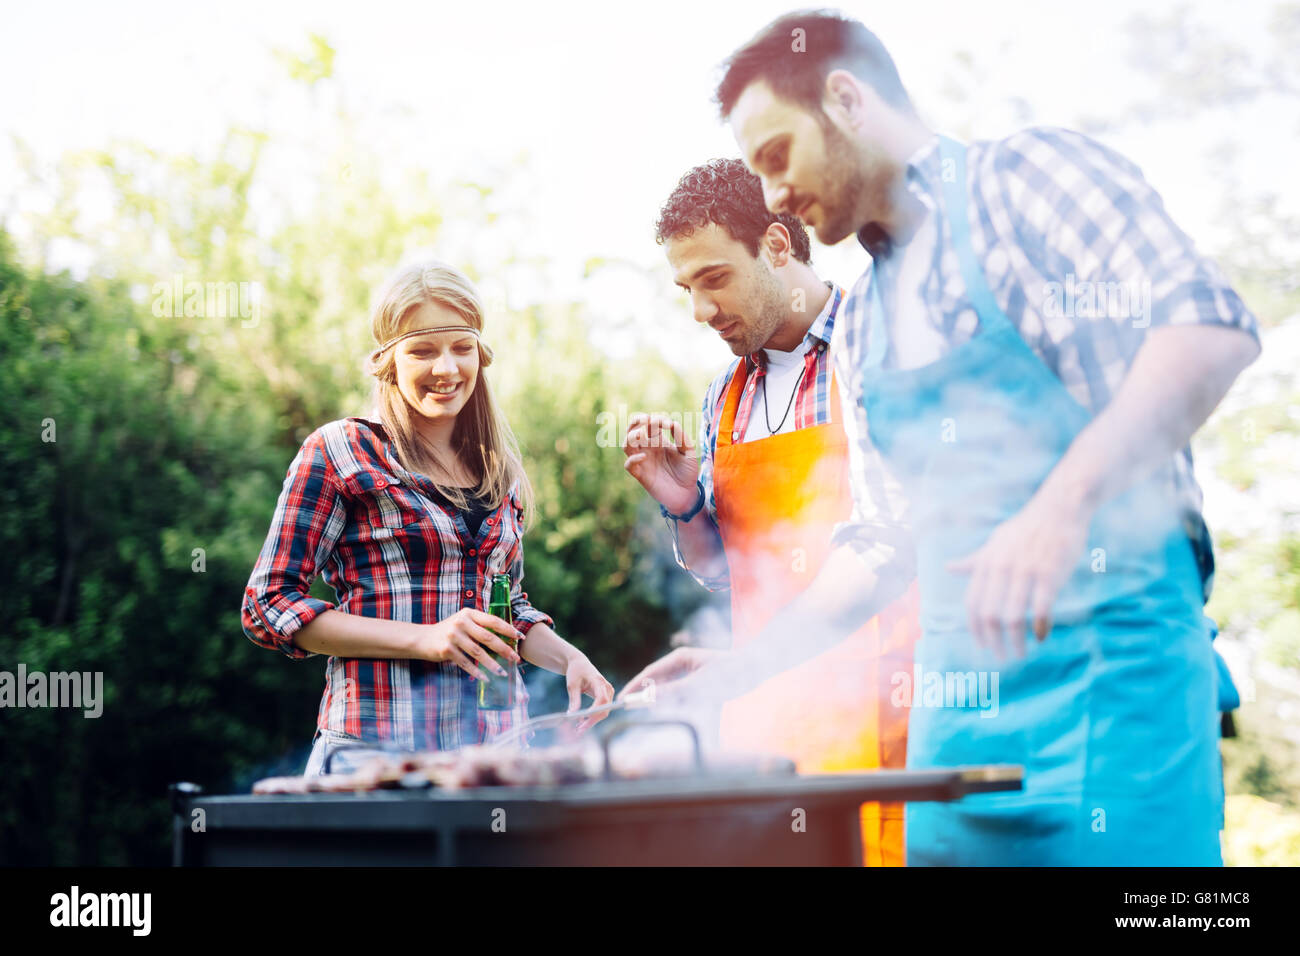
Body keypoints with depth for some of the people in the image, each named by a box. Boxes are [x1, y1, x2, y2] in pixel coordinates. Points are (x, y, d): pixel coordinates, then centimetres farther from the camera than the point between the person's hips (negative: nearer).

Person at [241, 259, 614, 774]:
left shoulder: (499, 472, 16)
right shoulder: (338, 451, -2)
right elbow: (269, 606, -6)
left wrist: (568, 658, 6)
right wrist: (424, 639, -15)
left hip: (497, 746, 5)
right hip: (377, 748, -5)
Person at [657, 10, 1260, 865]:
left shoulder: (1025, 177, 0)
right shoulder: (862, 328, 21)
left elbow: (1211, 328, -14)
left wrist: (1061, 506, -27)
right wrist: (744, 664, 14)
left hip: (1108, 640, -7)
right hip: (958, 690, 7)